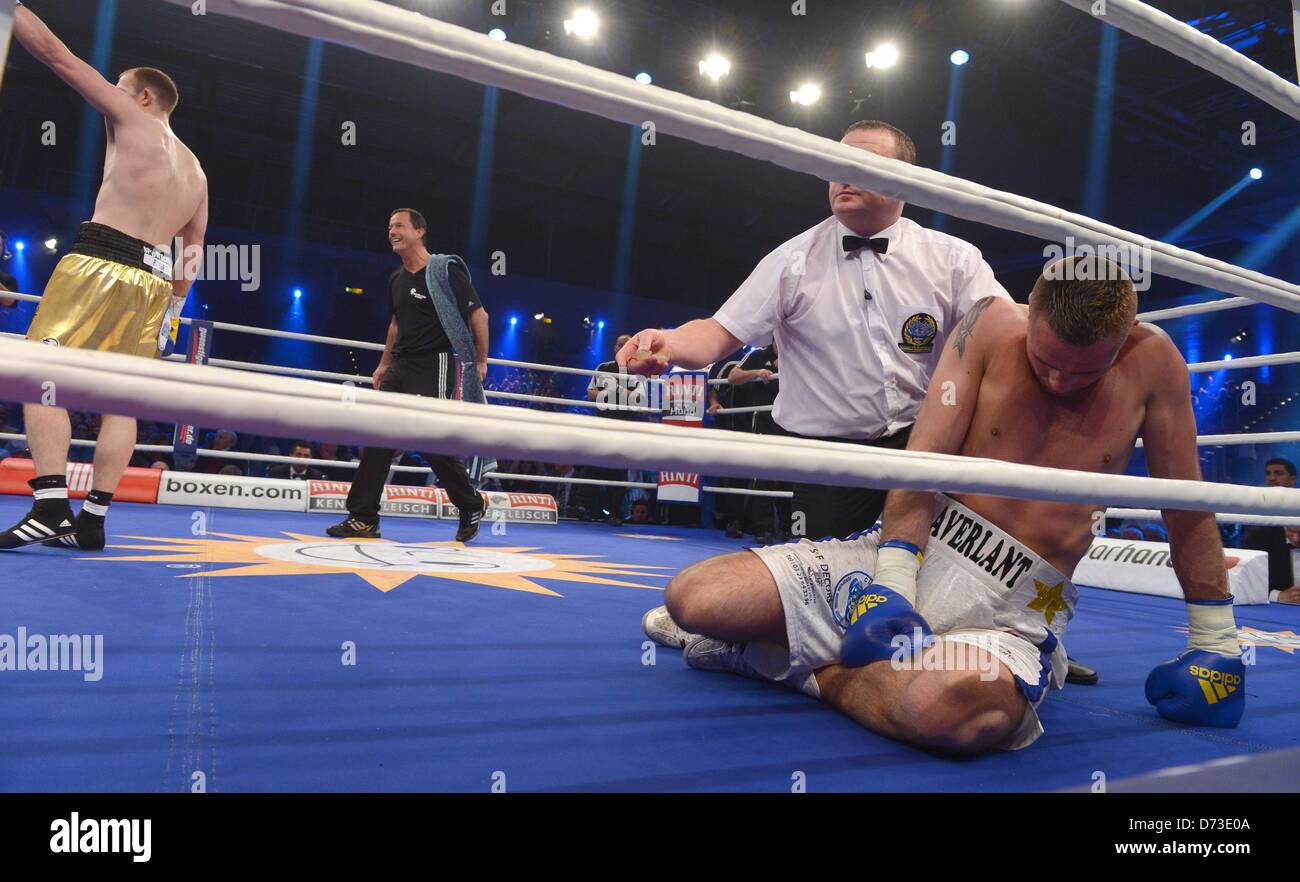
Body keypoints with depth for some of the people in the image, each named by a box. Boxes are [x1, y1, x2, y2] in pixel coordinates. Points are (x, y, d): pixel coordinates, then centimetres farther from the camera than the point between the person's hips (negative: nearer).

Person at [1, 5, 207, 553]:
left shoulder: (134, 119, 6)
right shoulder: (195, 171, 22)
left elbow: (56, 55, 7)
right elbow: (193, 251, 20)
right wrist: (171, 310, 23)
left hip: (102, 262, -6)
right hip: (152, 279, 7)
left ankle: (50, 508, -18)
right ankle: (92, 519, 4)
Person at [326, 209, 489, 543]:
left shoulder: (444, 270, -8)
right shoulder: (396, 279, 15)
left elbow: (479, 315, -7)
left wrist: (481, 362, -7)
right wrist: (384, 364, 27)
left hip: (434, 366, -8)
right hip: (401, 366, 8)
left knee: (433, 443, -10)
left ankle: (472, 506, 11)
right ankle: (364, 518, 4)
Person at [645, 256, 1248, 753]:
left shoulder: (1152, 359, -2)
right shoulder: (993, 327, -3)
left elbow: (1189, 510, 6)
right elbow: (925, 459, -9)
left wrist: (1215, 641, 11)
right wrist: (891, 583, -17)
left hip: (1017, 608, 0)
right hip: (918, 547, 1)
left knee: (954, 707, -41)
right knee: (692, 598, -14)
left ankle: (815, 669, -10)